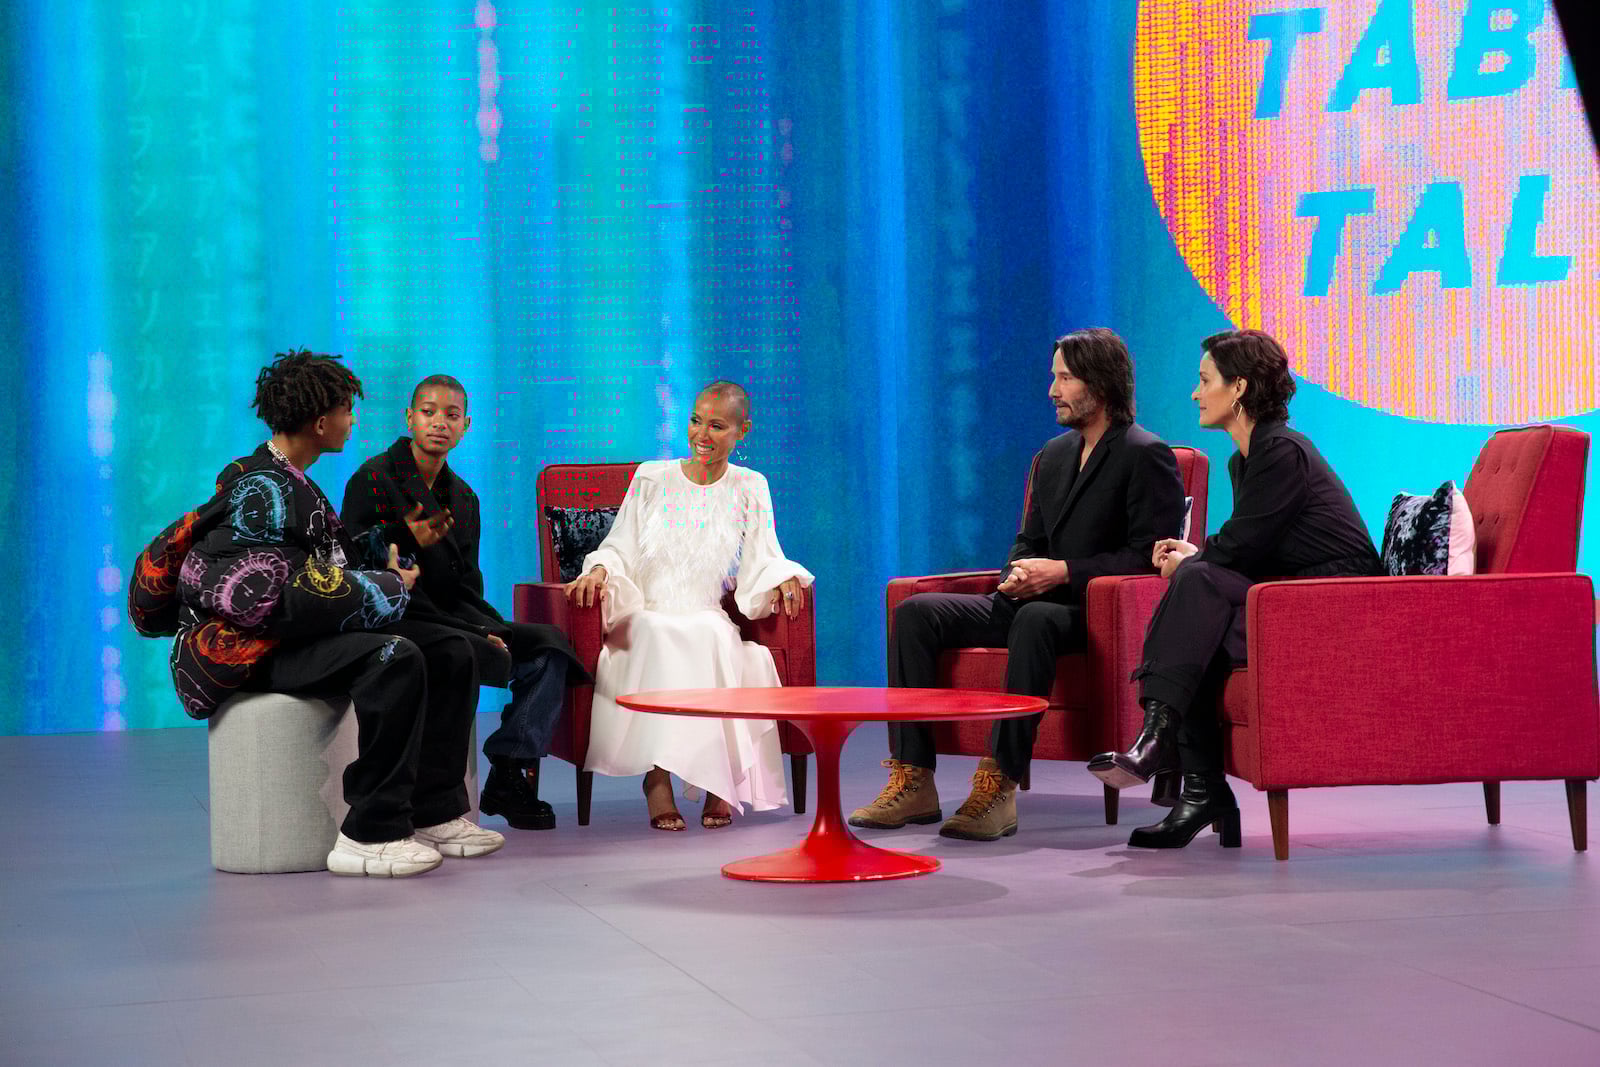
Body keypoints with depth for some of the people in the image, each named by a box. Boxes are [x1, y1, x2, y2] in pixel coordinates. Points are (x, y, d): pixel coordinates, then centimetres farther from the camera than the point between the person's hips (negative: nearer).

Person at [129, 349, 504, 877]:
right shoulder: (260, 491, -15)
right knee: (393, 658, -32)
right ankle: (370, 834, -29)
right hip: (253, 650, -10)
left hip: (298, 634, 10)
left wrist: (381, 557, 7)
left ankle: (433, 813, 2)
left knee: (450, 650, 1)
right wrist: (393, 586, -11)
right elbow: (292, 597, -21)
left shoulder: (289, 481, 18)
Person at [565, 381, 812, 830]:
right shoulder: (651, 478, 12)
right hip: (646, 619, 0)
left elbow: (763, 562, 5)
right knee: (660, 638, -36)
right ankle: (657, 777, -39)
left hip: (711, 623, 0)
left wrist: (782, 579, -18)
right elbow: (620, 549, 9)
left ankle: (720, 781, -34)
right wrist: (599, 570, -13)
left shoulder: (750, 489, 13)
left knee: (713, 638, -36)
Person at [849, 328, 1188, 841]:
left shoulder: (1146, 455, -6)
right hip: (1035, 602, 8)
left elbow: (1148, 556, -14)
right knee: (915, 613, -10)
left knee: (1035, 620, -41)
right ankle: (913, 782, -17)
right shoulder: (1053, 456, 19)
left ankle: (999, 783, -42)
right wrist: (1019, 574, -1)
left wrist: (1064, 572, -19)